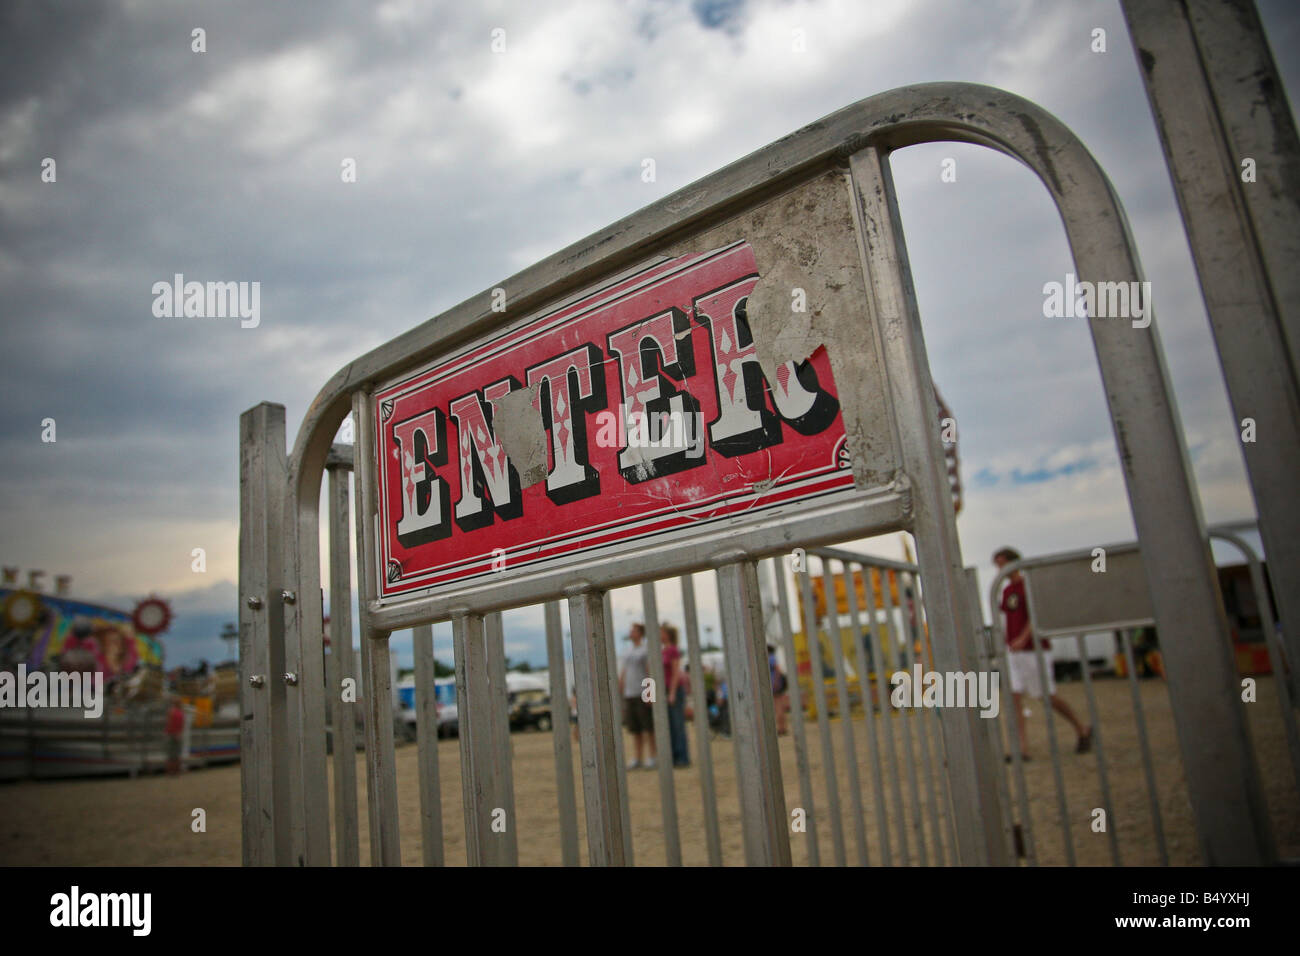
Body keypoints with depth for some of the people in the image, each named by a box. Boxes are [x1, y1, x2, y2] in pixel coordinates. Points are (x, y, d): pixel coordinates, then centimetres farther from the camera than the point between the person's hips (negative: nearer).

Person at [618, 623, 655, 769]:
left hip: (643, 695, -7)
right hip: (629, 695, 7)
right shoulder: (627, 654, 18)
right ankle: (638, 758, 11)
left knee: (648, 727, -4)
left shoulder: (646, 650, -3)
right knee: (635, 729, 7)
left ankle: (653, 757, 0)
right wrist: (619, 695, 11)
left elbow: (651, 672, -11)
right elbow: (622, 675, 17)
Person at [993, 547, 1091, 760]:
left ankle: (1082, 731, 24)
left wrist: (1023, 638, -29)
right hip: (1013, 651, 7)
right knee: (1014, 697, -5)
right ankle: (1022, 748, -6)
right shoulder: (1006, 590, 14)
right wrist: (1006, 642, 15)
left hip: (1035, 649, -7)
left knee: (1048, 697, 1)